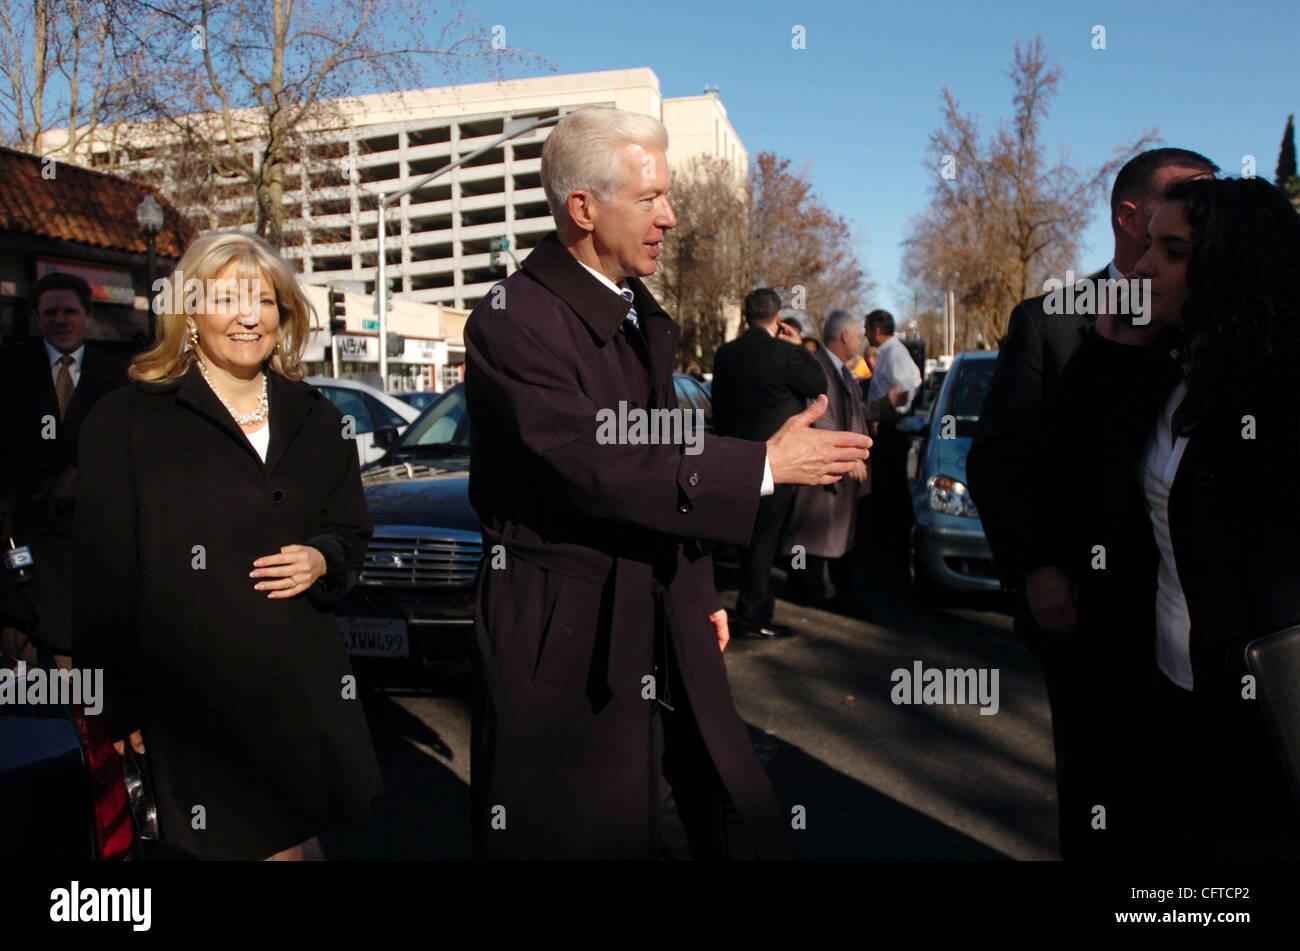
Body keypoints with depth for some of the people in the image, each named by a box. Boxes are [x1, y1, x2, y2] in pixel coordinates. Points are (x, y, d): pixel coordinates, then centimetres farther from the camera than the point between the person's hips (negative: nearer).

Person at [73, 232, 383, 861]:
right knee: (232, 844, 1)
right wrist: (119, 711, -4)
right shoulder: (125, 422, -1)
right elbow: (104, 575, -2)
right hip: (192, 696, -3)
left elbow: (351, 531, 20)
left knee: (292, 838, 9)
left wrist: (323, 561, -4)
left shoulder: (315, 419, 12)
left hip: (305, 686, 4)